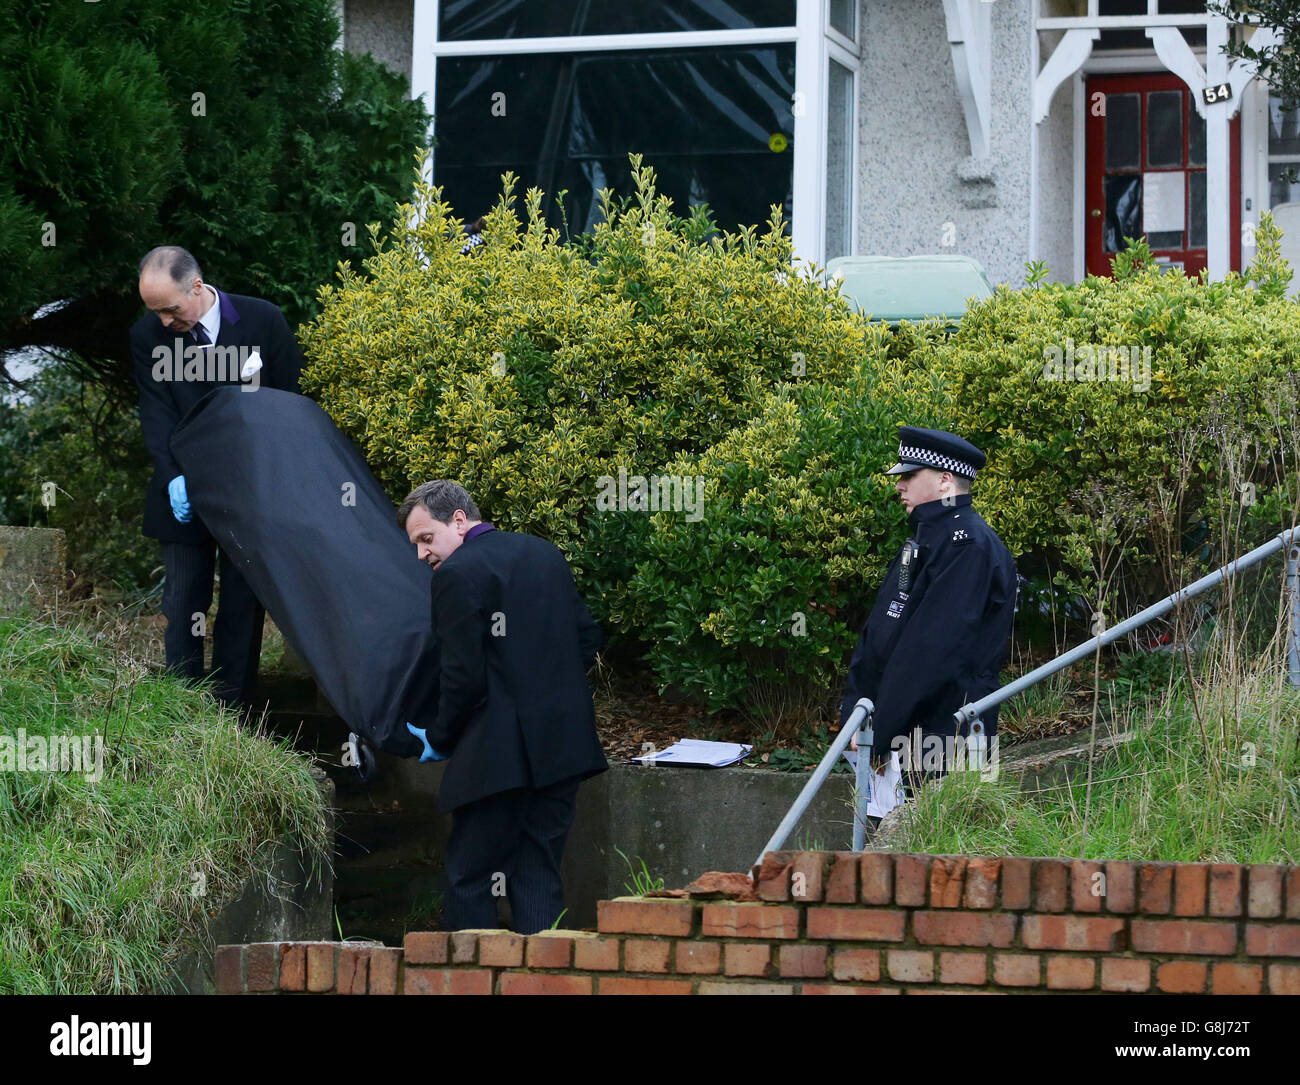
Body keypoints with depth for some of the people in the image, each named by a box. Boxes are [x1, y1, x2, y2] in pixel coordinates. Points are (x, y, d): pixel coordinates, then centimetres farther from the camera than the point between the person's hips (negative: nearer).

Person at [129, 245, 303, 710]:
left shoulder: (264, 321, -8)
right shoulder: (147, 336, -5)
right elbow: (157, 414, -10)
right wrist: (173, 477, -25)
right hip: (184, 492, 1)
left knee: (243, 602, 1)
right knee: (182, 602, 1)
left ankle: (231, 711, 5)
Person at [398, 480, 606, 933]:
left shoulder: (457, 574, -11)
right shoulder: (545, 553, 13)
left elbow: (464, 676, -15)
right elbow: (588, 639, 16)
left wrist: (439, 739, -1)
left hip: (499, 754, -8)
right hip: (564, 745, 8)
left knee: (468, 879, 0)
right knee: (539, 876, 10)